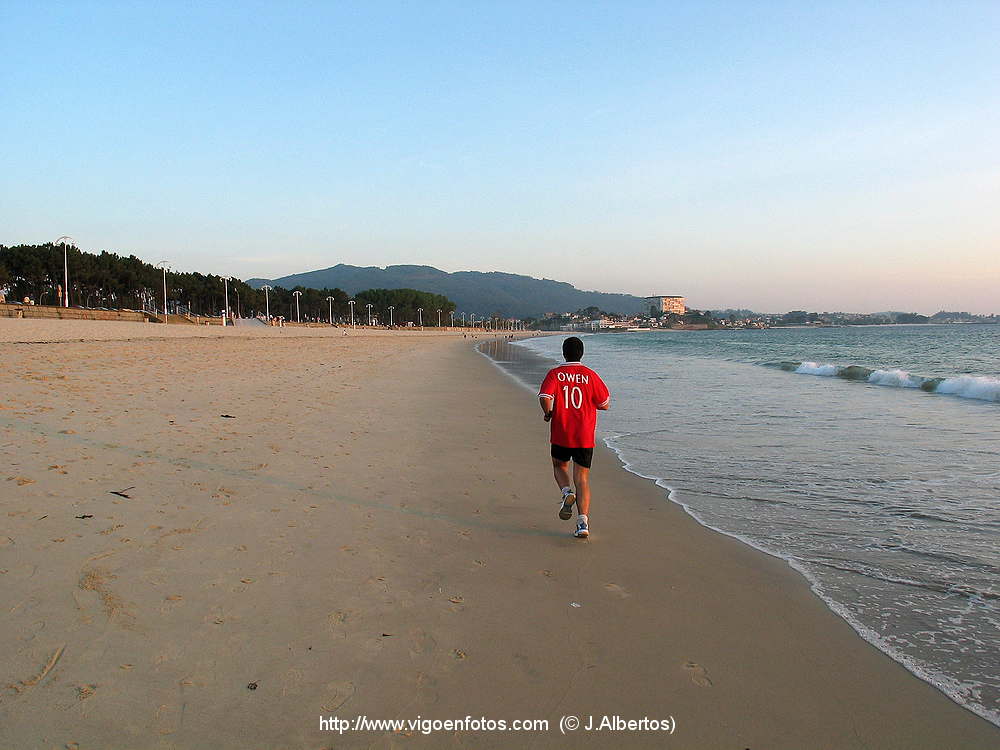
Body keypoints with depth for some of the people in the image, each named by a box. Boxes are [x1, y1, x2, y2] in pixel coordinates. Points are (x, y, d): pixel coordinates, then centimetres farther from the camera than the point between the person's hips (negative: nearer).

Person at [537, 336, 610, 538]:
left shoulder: (555, 374, -3)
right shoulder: (590, 375, -1)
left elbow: (544, 397, -18)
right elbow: (605, 404, 3)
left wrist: (548, 413, 2)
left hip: (561, 434, 0)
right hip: (585, 436, 1)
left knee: (559, 466, 26)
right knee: (582, 478, 5)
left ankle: (567, 492, -4)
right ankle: (583, 523, -5)